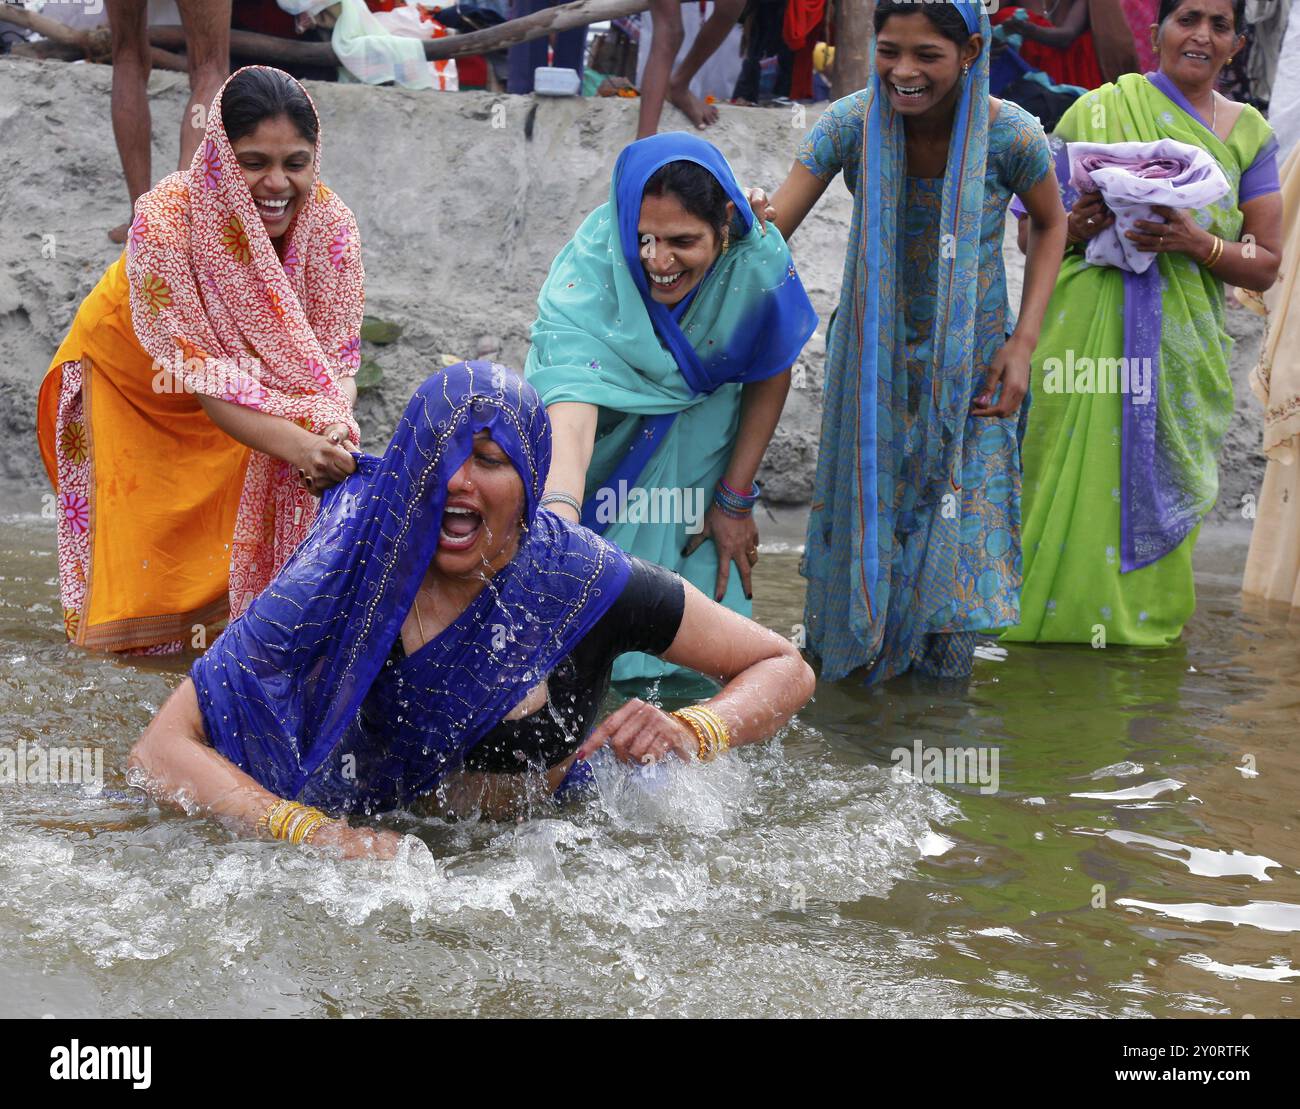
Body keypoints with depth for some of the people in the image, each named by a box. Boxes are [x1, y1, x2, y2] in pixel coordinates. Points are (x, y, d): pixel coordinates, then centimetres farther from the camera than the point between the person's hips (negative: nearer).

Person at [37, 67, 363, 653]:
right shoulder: (164, 220, -36)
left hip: (250, 393, 3)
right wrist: (297, 445, -54)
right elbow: (202, 377, -38)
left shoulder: (329, 223, -25)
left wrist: (335, 430, -47)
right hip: (131, 380, -3)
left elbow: (335, 362, -24)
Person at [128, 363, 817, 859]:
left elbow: (785, 669, -7)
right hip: (386, 842, -1)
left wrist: (690, 734, -28)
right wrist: (309, 830, -39)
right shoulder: (344, 581, -22)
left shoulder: (587, 584, -20)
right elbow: (159, 754, -24)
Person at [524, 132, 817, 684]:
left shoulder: (759, 261, -26)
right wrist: (559, 507, -66)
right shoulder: (594, 260, -34)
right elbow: (574, 389, -49)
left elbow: (769, 375, -7)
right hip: (608, 441, -2)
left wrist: (736, 499, -3)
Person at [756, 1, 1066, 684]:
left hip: (970, 368, -1)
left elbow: (1050, 224, 3)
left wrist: (1022, 343, -5)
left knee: (958, 543, -4)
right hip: (875, 363, 1)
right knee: (866, 521, 7)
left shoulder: (1010, 135, -17)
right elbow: (772, 229, -18)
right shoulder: (853, 123, -15)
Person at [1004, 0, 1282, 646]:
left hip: (1182, 353, 2)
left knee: (1160, 494, 1)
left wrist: (1199, 244, -12)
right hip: (1090, 341, -2)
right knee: (1072, 486, -7)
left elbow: (1264, 266, 7)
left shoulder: (1248, 133, 11)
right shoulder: (1101, 109, 5)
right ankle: (1056, 614, 4)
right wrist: (1074, 226, -15)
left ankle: (1140, 620, 13)